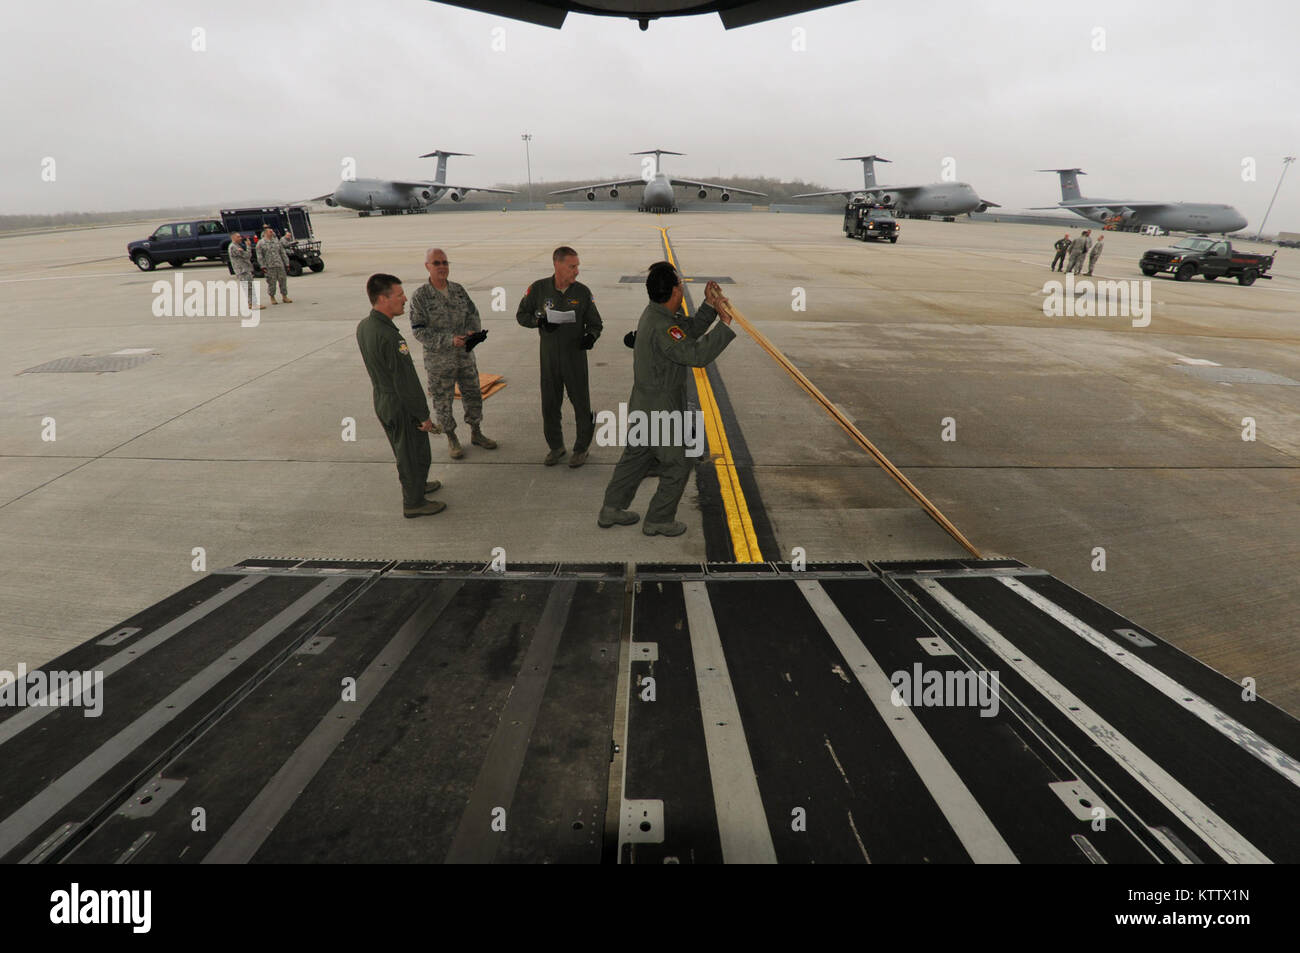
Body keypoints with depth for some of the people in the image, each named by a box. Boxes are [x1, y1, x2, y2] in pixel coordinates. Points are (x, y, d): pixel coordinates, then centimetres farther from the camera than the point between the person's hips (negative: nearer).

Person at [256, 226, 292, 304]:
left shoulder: (277, 241, 14)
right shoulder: (261, 243, 2)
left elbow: (282, 253, 15)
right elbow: (260, 256, -1)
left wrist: (287, 264, 9)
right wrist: (263, 266, -10)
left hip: (280, 265, 3)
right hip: (269, 267, -3)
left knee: (283, 280, 3)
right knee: (271, 283, -1)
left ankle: (284, 297, 13)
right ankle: (272, 298, 11)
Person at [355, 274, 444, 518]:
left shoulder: (363, 326, 0)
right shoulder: (389, 337, -30)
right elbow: (406, 382, -26)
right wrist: (423, 415, -17)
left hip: (382, 400, 9)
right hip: (402, 407, -9)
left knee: (404, 450, 27)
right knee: (414, 455, 9)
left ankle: (417, 485, 46)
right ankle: (413, 503, 24)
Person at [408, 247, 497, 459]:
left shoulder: (459, 290, 3)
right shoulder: (420, 297, -12)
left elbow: (473, 314, 9)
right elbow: (419, 331, -16)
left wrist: (473, 331, -14)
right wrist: (450, 340, -25)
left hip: (465, 355, 5)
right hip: (439, 360, -4)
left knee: (473, 395, 14)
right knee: (442, 400, 7)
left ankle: (476, 434, 32)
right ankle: (451, 440, 25)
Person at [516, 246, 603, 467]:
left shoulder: (583, 292, -5)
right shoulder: (539, 288, -5)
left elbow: (595, 323, 2)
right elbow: (521, 315, 5)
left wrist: (591, 336, -21)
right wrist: (540, 321, -15)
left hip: (575, 357, -1)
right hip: (549, 357, 1)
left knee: (581, 403, 3)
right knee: (550, 404, 10)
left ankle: (581, 449, 21)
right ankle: (556, 447, 28)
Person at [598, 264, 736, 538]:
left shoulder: (655, 314, 4)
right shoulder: (661, 327, -28)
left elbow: (691, 329, 12)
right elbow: (697, 355, -34)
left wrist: (710, 305, 0)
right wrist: (726, 324, -31)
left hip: (643, 407, 10)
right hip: (661, 412, -10)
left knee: (635, 457, 22)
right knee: (677, 466, 7)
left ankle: (611, 510, 33)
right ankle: (658, 521, 21)